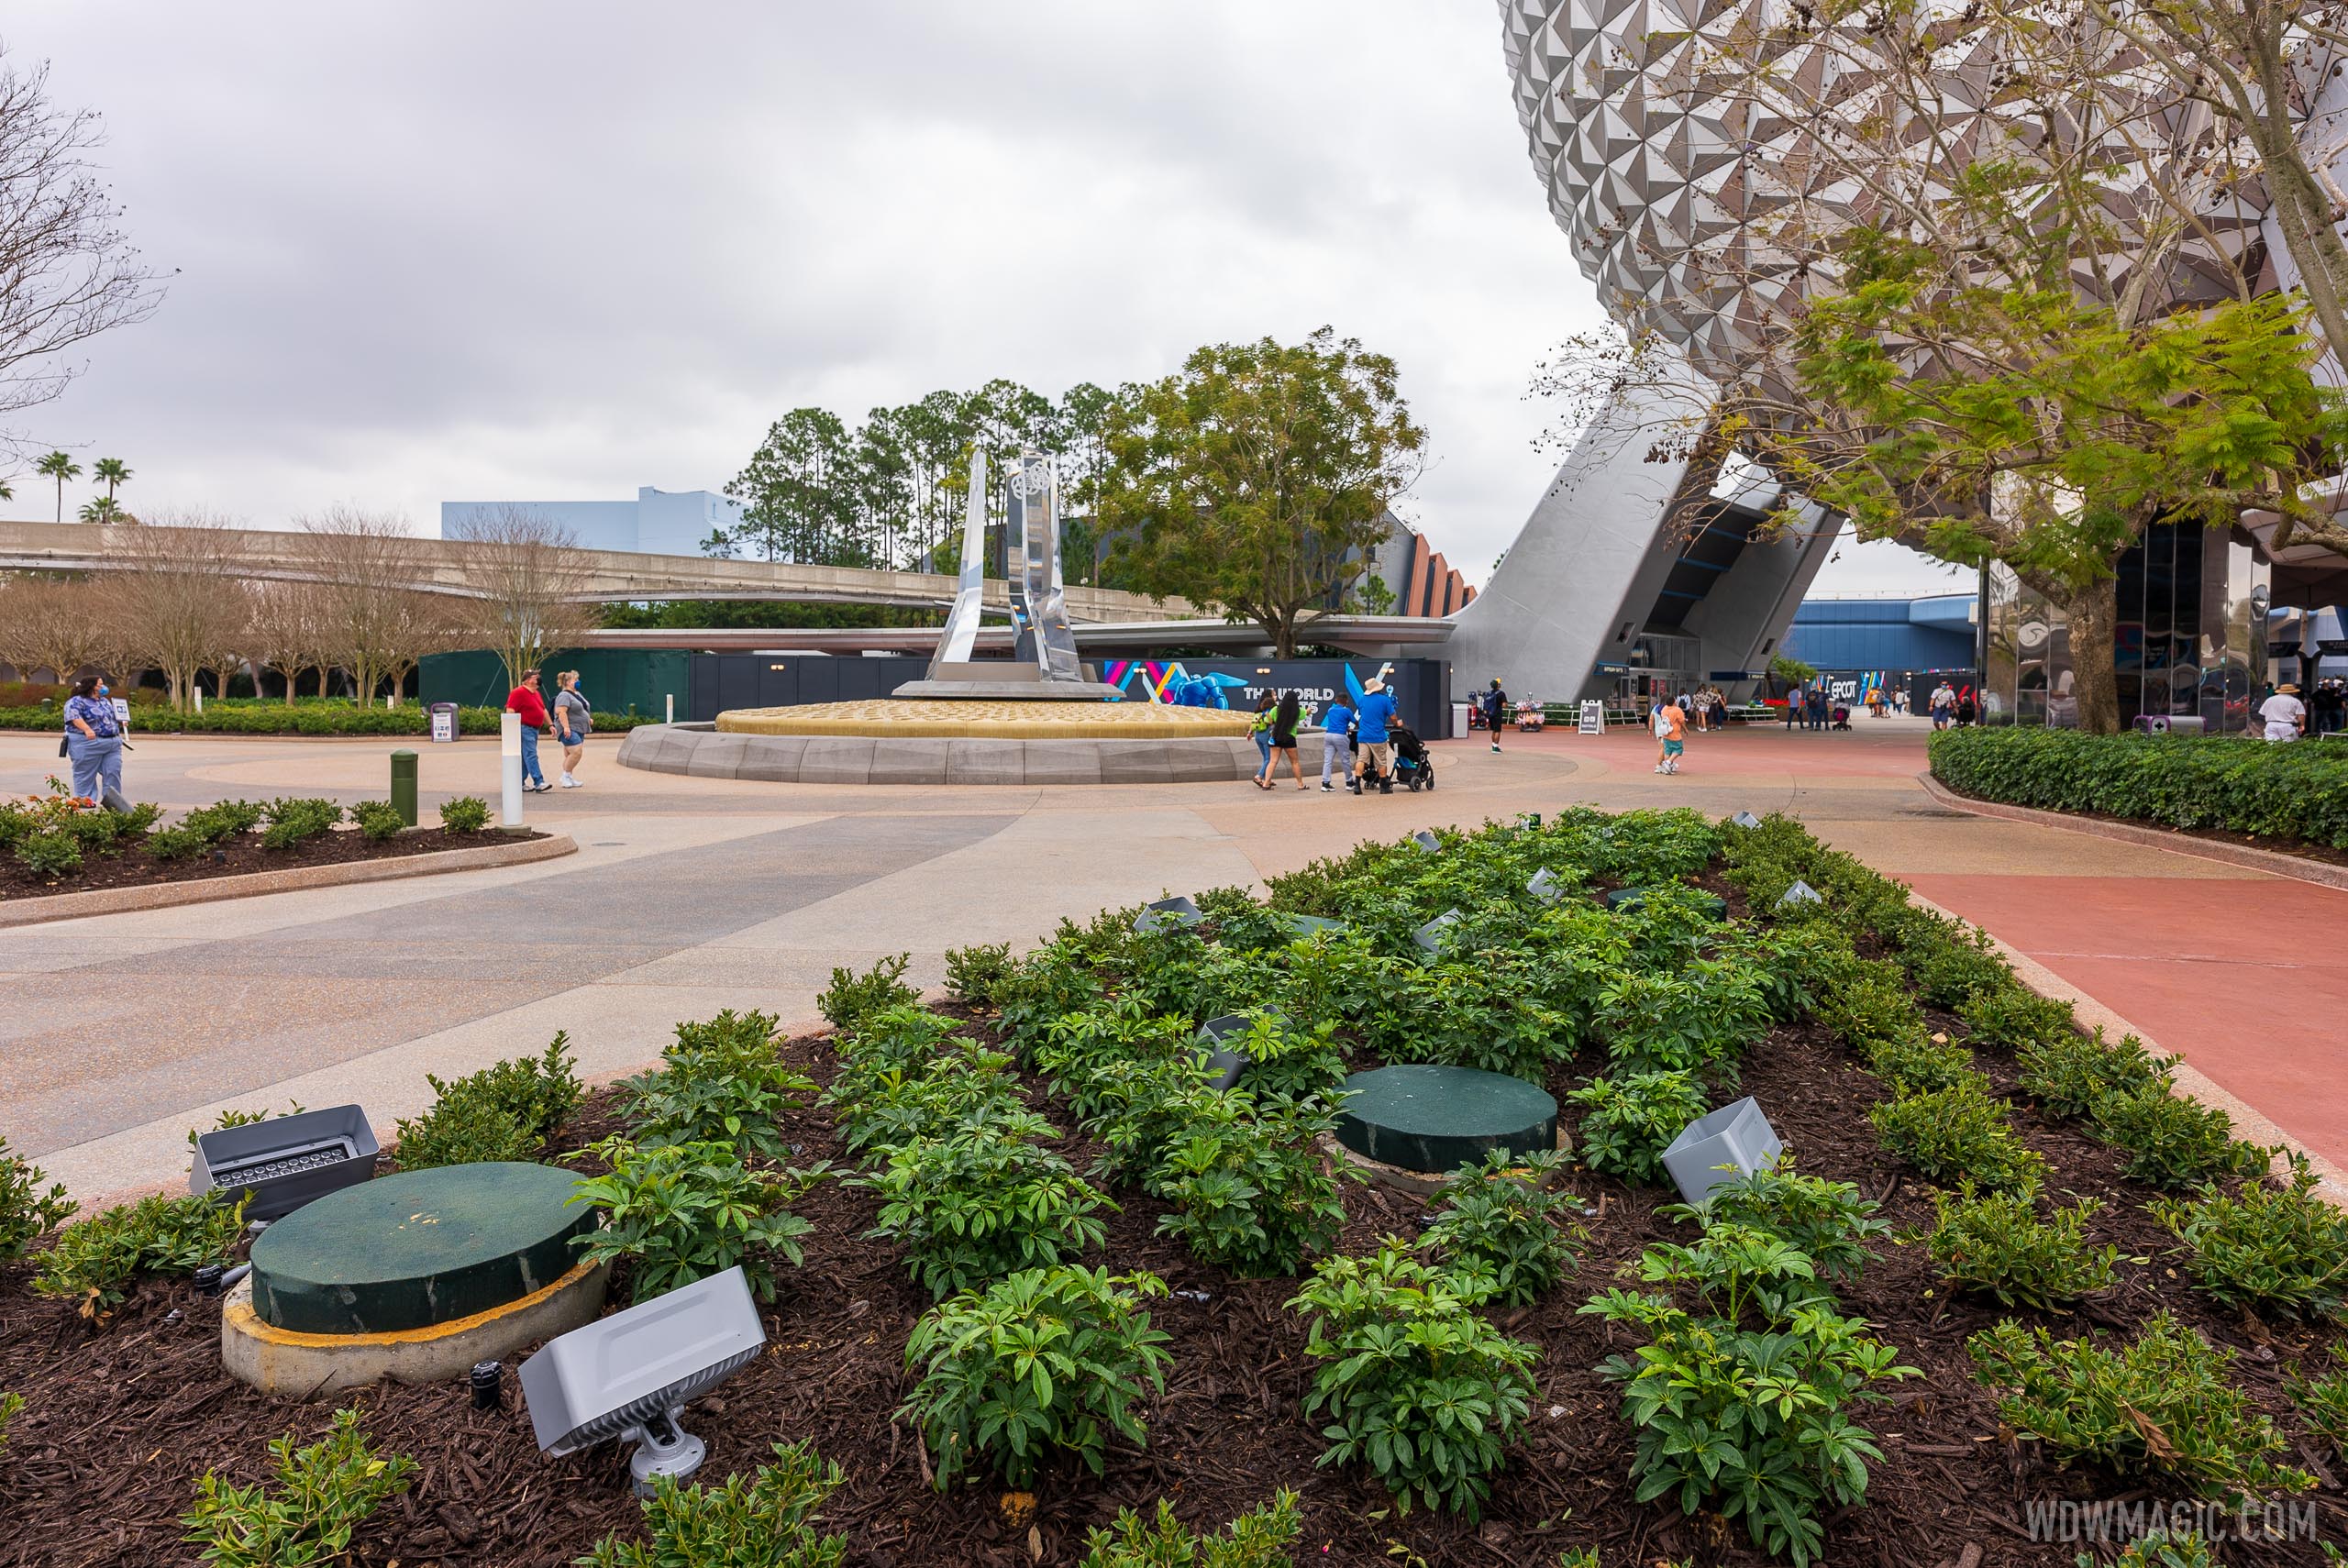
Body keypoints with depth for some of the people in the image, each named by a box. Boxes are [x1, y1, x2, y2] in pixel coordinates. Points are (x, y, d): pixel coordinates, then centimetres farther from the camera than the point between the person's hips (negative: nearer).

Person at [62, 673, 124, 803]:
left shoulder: (105, 701, 20)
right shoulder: (76, 701, -6)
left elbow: (113, 716, 33)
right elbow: (74, 716, -22)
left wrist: (121, 721, 12)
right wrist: (87, 729, -36)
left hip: (112, 743, 7)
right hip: (87, 743, -7)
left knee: (113, 772, 2)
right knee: (86, 774, 0)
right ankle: (84, 800, 6)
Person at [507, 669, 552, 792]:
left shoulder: (536, 693, 18)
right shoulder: (518, 693, -11)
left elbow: (543, 710, 26)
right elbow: (510, 710, -17)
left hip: (535, 729, 10)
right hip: (525, 728, -9)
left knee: (526, 757, 12)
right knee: (531, 756, -14)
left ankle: (520, 783, 18)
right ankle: (539, 783, -21)